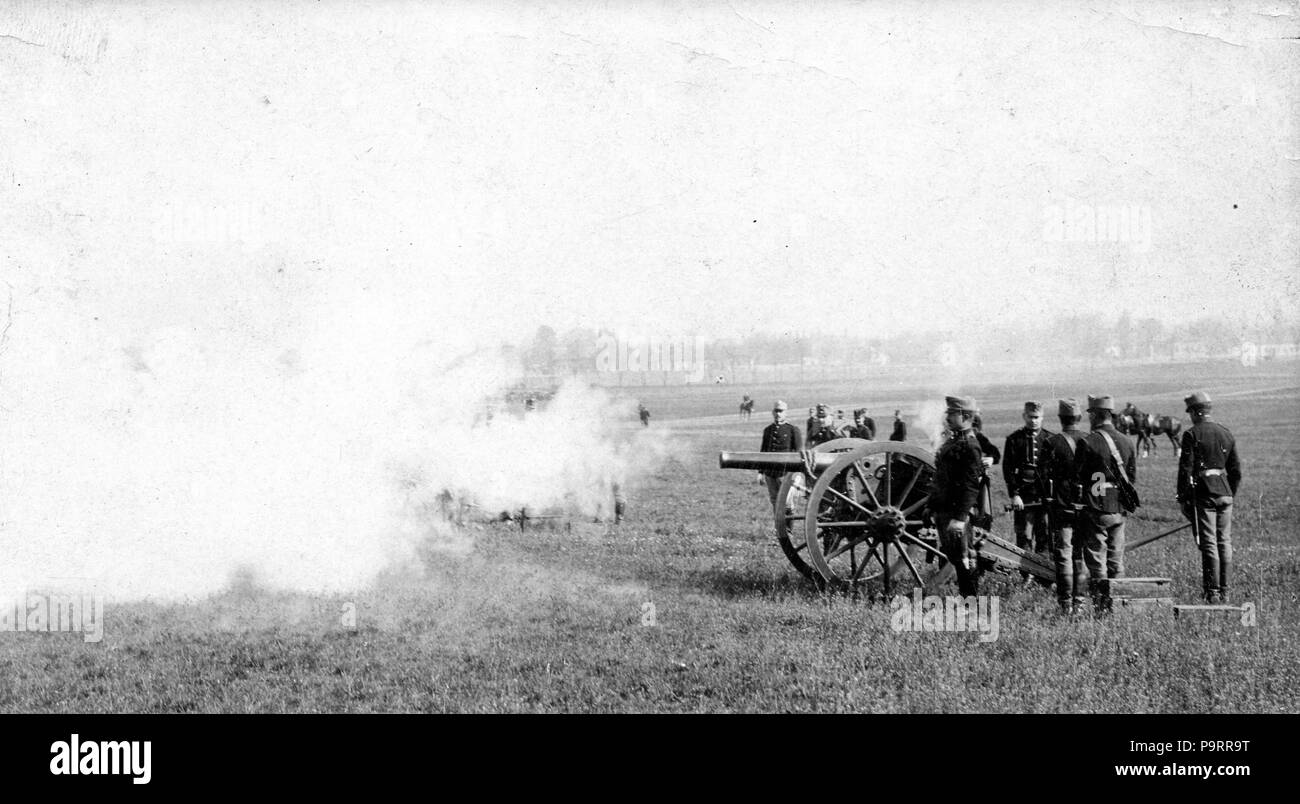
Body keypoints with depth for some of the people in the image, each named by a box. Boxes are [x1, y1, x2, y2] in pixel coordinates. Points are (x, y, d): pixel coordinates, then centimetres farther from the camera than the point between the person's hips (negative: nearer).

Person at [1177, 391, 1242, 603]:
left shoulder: (1192, 434, -7)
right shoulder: (1227, 434, 11)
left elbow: (1186, 469, -10)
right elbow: (1236, 472, 14)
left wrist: (1183, 499, -5)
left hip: (1203, 494, -6)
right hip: (1225, 494, 6)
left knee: (1209, 544, -4)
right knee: (1225, 542, 10)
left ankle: (1212, 593, -5)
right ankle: (1224, 592, 14)